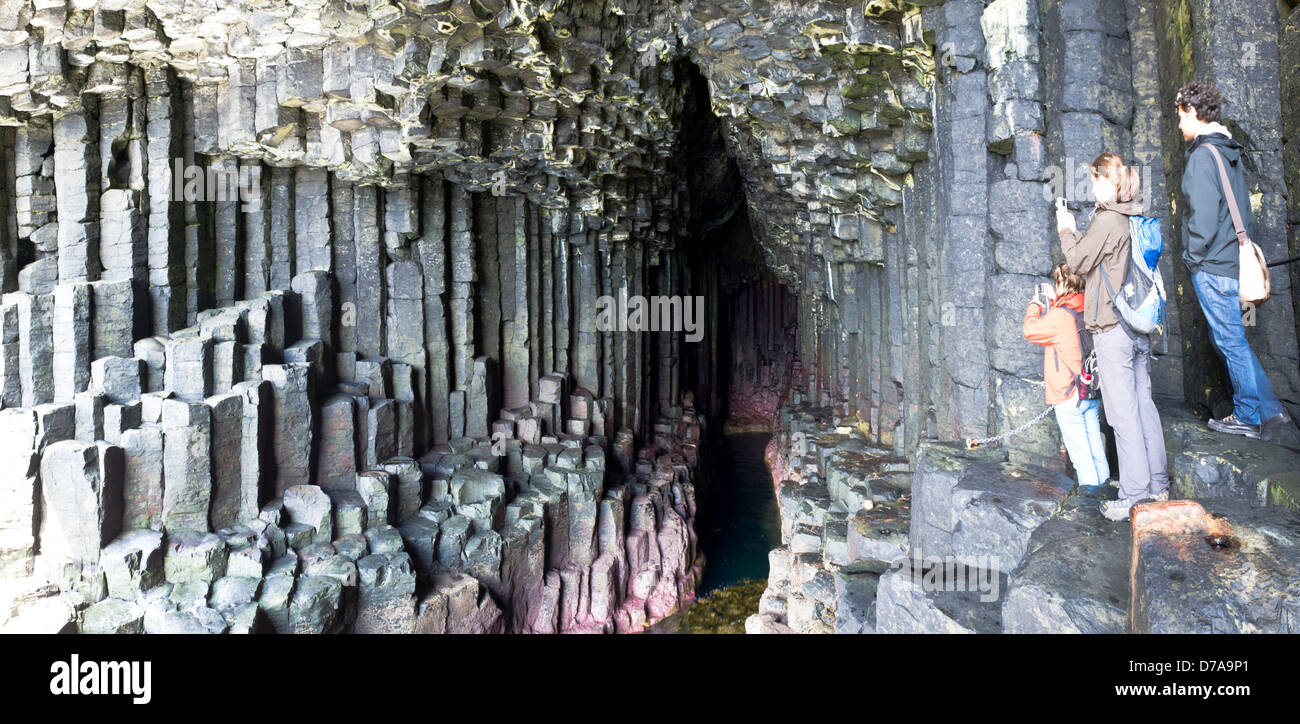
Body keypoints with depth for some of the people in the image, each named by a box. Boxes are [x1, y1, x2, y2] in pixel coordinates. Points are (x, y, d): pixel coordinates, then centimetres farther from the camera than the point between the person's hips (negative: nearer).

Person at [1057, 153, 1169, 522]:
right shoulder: (1134, 220, 11)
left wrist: (1066, 231, 7)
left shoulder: (1107, 220, -14)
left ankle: (1134, 496, 0)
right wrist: (1074, 231, 21)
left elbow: (1078, 262, -7)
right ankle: (1158, 485, 22)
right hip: (1139, 326, 9)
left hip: (1113, 328, -9)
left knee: (1123, 412, -5)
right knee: (1144, 405, 14)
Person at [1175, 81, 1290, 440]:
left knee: (1230, 340, 0)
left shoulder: (1202, 155, -16)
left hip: (1212, 265, -9)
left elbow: (1202, 215, -20)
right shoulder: (1230, 151, 13)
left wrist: (1193, 256, -9)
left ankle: (1251, 417, 10)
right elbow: (1243, 208, 18)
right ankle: (1268, 408, 23)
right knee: (1228, 337, 17)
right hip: (1234, 258, 9)